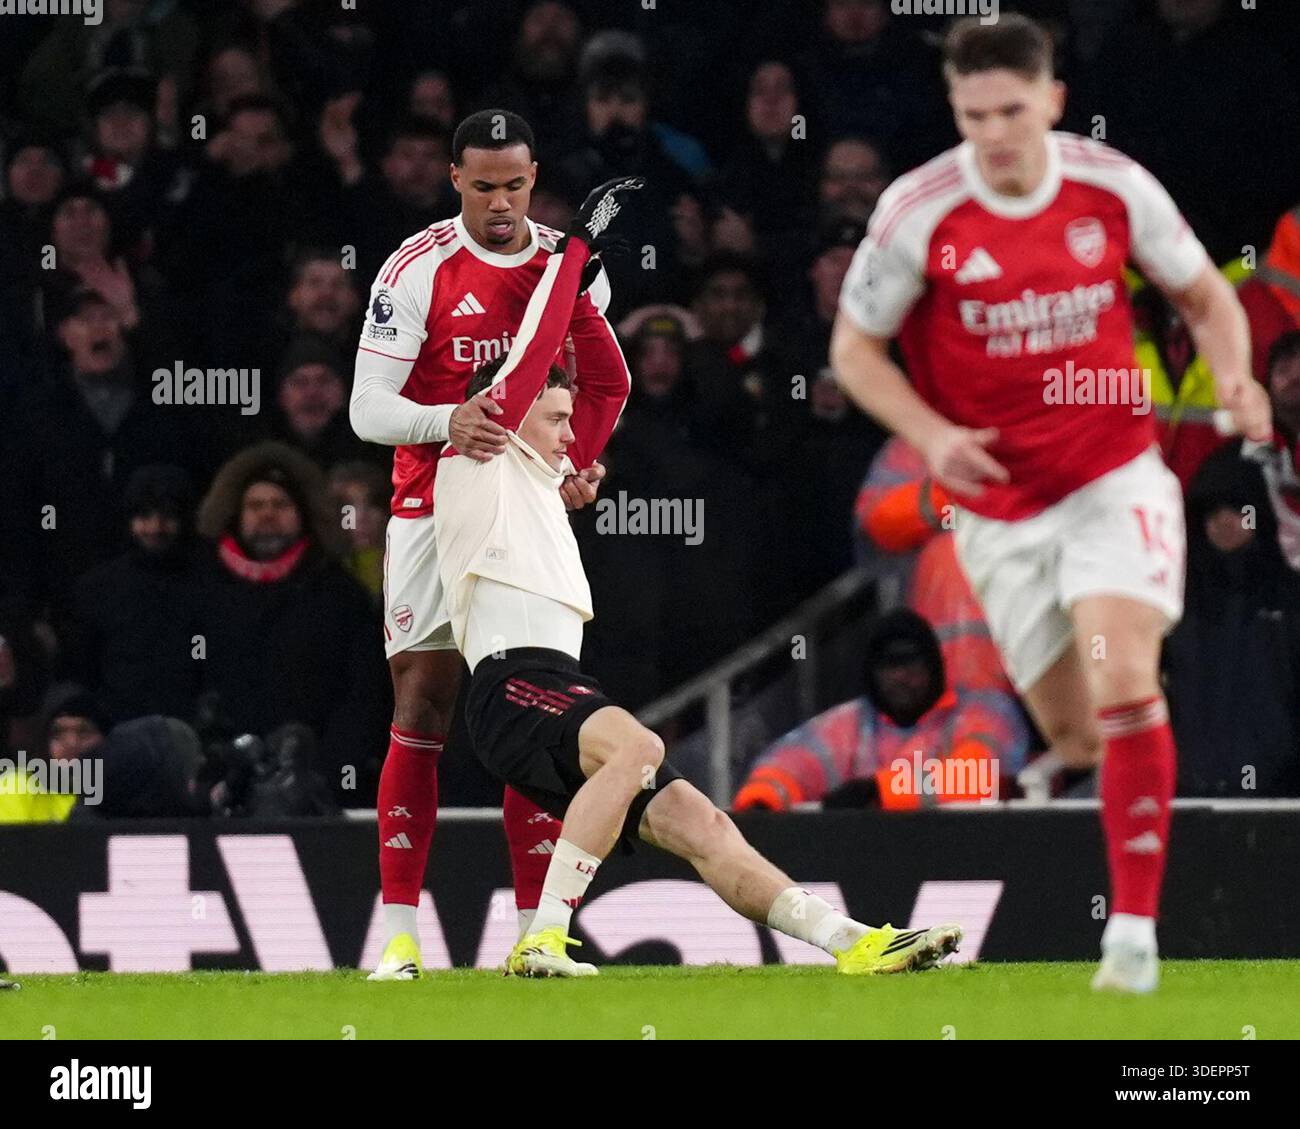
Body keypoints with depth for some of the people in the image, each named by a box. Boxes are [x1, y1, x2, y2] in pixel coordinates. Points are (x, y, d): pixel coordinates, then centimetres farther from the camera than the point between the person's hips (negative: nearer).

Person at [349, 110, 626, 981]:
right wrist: (446, 423, -30)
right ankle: (399, 935, -7)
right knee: (423, 710, -7)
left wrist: (582, 465, -1)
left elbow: (603, 387, 17)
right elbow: (368, 407, -12)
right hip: (435, 509, -4)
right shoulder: (418, 270, -8)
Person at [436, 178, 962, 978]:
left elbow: (609, 390, 36)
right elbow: (534, 348, -1)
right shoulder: (481, 460, 6)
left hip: (562, 691, 9)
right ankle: (542, 941, -38)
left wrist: (581, 294, 27)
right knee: (637, 743, -36)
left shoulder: (543, 474, 29)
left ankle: (855, 943, -9)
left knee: (697, 822, 0)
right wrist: (580, 243, 5)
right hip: (514, 682, -9)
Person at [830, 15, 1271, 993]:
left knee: (1122, 679, -22)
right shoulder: (919, 213, -10)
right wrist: (931, 435, -16)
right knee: (1072, 729, 3)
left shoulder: (1115, 187, -6)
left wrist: (1233, 376, -11)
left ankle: (1134, 926, -22)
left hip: (1117, 478, -1)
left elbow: (1206, 295, 9)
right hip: (999, 502, 1)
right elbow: (854, 347, 0)